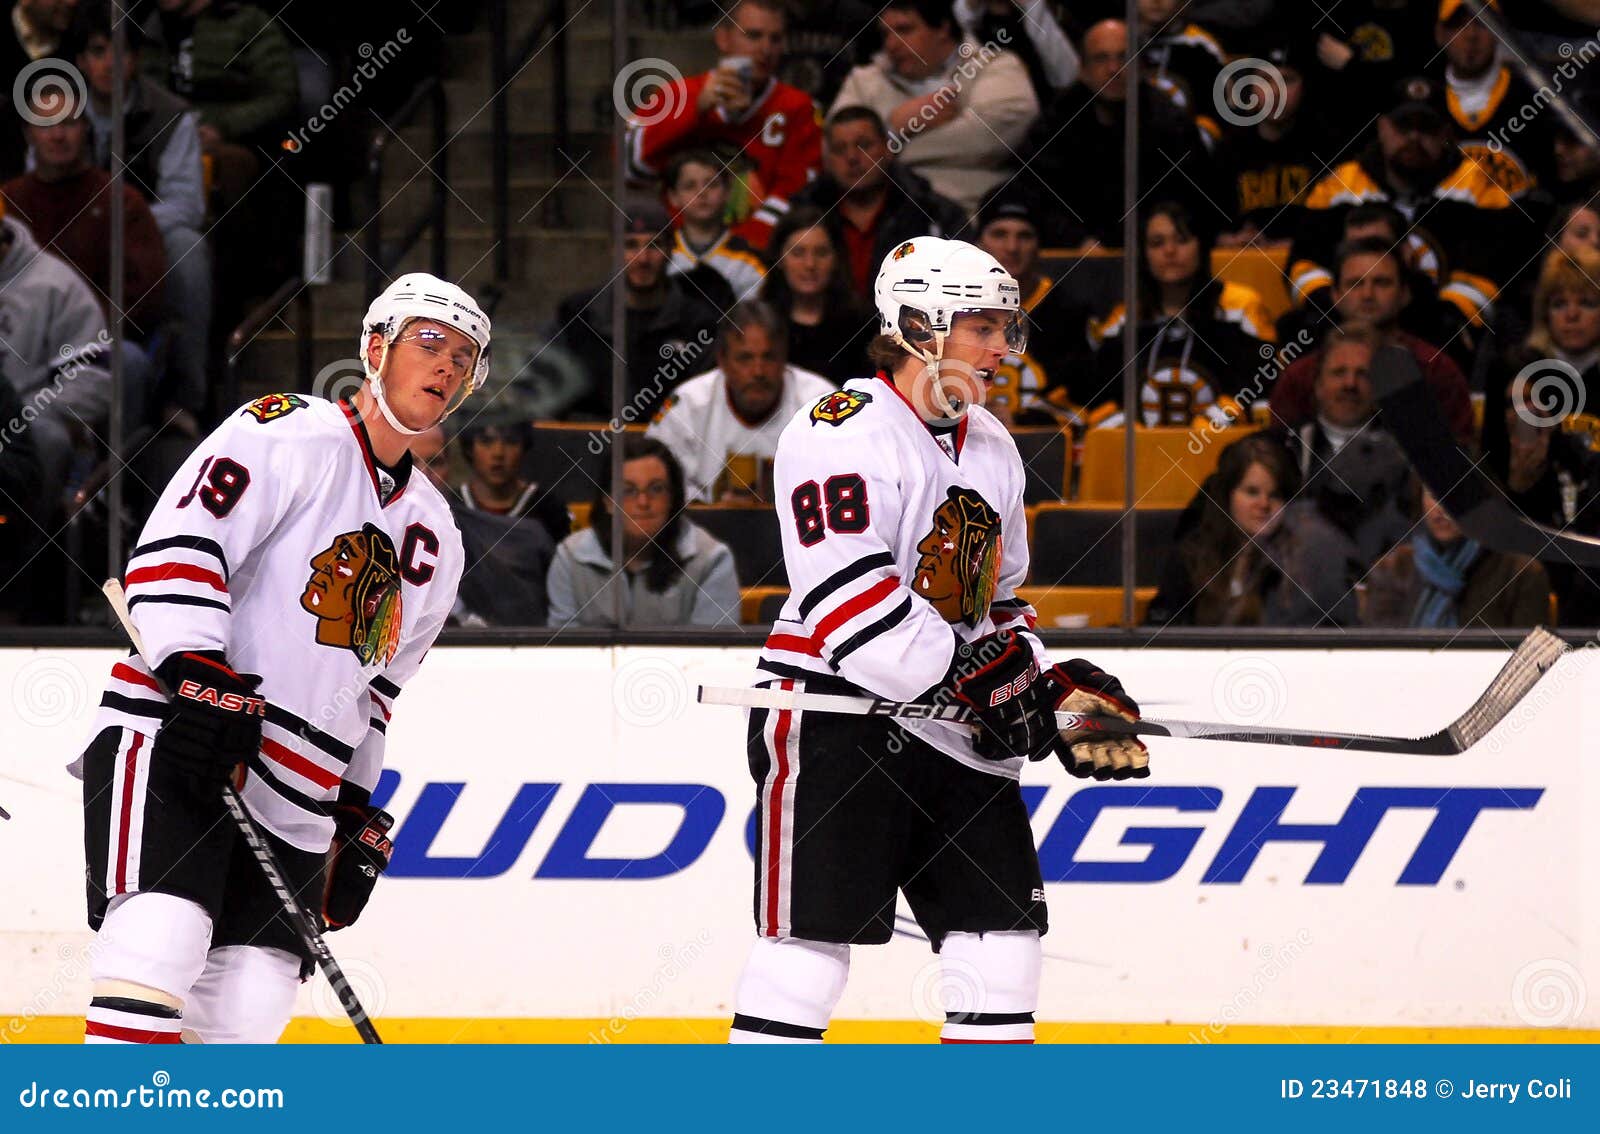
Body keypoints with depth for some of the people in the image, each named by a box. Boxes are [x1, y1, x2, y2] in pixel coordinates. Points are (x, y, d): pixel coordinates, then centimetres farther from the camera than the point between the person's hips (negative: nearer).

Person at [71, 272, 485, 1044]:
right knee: (165, 934, -26)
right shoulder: (290, 435, -4)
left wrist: (357, 820, 22)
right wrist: (201, 680, -24)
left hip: (290, 804, 8)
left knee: (247, 1016, -2)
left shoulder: (433, 537, 21)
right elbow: (173, 550, -14)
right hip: (169, 744, -7)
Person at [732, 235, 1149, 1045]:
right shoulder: (844, 429, -12)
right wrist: (973, 679, -22)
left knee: (1005, 932, 5)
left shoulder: (991, 447, 16)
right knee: (811, 936, -11)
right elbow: (847, 593, -22)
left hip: (953, 735, 8)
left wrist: (1053, 691, 10)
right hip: (834, 711, -8)